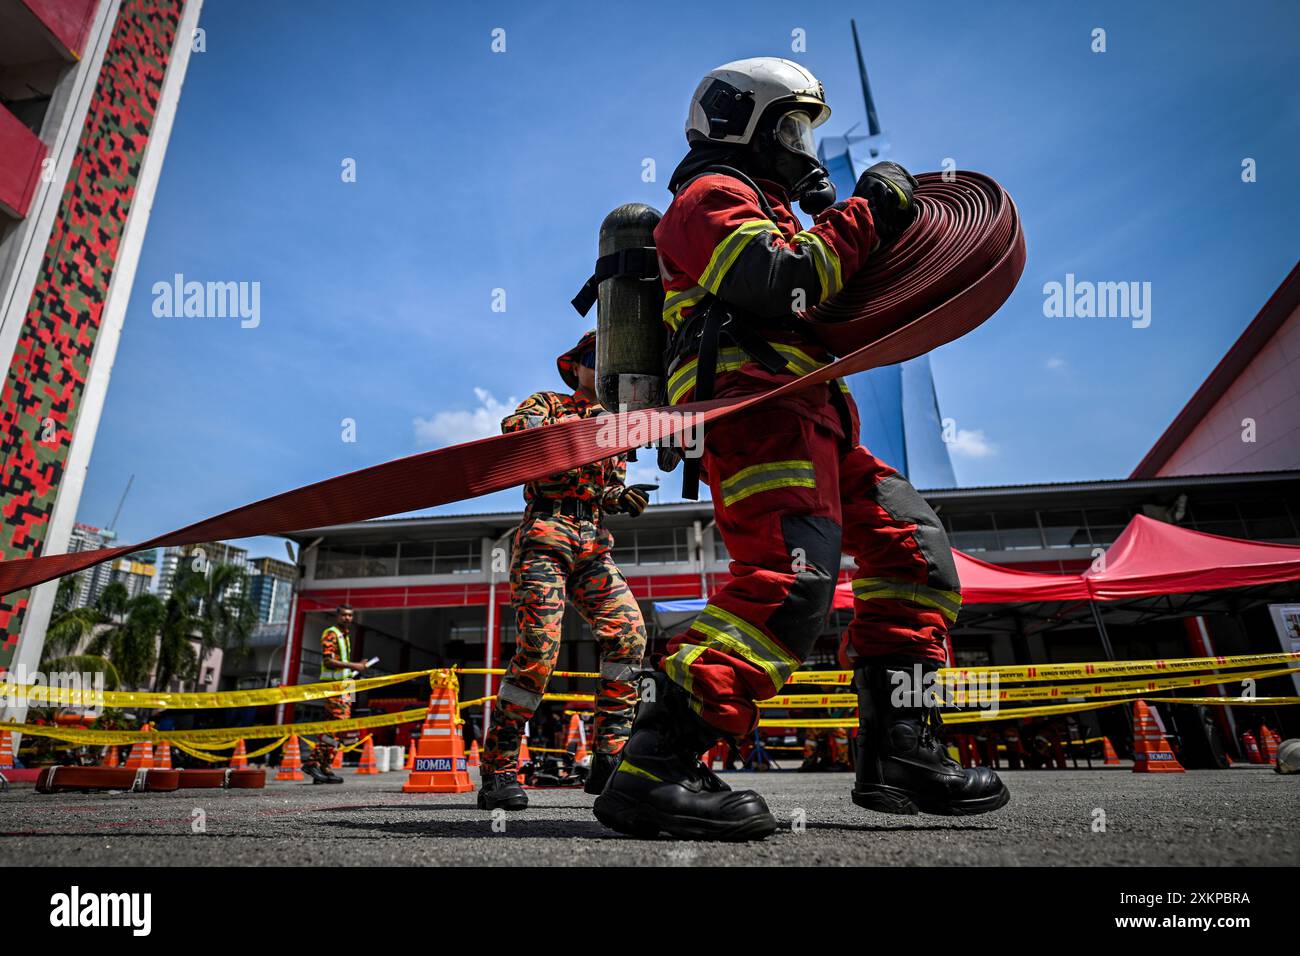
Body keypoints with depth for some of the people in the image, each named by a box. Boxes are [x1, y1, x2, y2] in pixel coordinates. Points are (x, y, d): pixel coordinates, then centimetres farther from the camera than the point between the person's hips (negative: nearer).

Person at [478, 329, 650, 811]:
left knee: (629, 631, -15)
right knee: (539, 648, -17)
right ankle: (498, 770, -5)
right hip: (546, 534, -5)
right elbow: (513, 428, -13)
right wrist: (581, 421, -24)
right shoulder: (545, 402, 12)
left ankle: (609, 758, -10)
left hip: (593, 542, 5)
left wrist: (621, 498, -3)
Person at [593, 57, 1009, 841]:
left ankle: (899, 753, 7)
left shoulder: (761, 209, 36)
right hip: (754, 403, -10)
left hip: (803, 417, 10)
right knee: (793, 576, -28)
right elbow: (785, 284, -13)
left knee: (912, 540, 8)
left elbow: (812, 303, 34)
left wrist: (824, 218, 27)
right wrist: (866, 213, -1)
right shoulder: (714, 195, 5)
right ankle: (654, 770, -26)